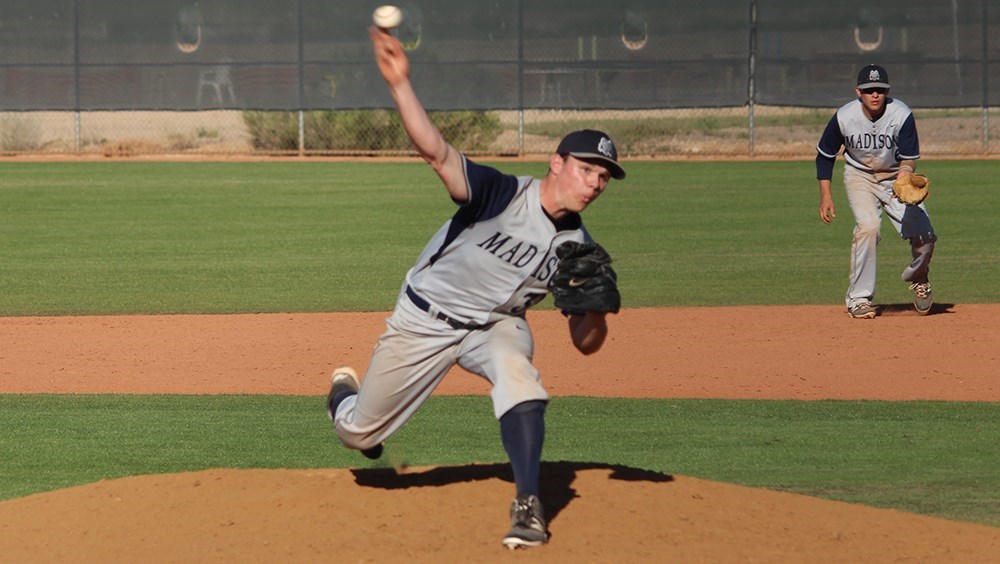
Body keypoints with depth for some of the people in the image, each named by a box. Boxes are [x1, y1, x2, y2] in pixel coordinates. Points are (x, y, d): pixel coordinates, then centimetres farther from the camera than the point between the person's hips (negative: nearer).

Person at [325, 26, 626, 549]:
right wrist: (399, 84, -54)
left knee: (517, 371, -34)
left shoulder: (578, 247, -12)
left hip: (495, 325, 2)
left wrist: (596, 307, -30)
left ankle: (529, 505, -26)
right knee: (356, 433, 8)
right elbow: (436, 152, -40)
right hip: (424, 319, -2)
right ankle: (346, 391, 47)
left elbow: (585, 344, -7)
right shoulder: (502, 194, -25)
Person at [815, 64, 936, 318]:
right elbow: (825, 155, -4)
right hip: (860, 176, 0)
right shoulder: (844, 117, -19)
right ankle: (858, 298, -15)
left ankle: (917, 277, 25)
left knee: (923, 236, -11)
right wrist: (825, 195, -8)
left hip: (896, 176, 1)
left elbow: (909, 157, -21)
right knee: (868, 227, -26)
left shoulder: (901, 114, -23)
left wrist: (906, 172, -44)